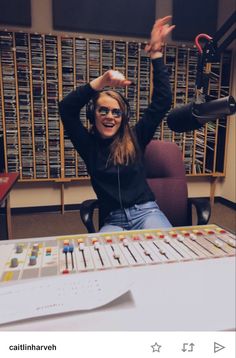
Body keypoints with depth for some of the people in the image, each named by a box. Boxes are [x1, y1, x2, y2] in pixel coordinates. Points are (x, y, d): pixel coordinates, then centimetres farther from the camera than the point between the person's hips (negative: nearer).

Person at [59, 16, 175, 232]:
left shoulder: (135, 138, 5)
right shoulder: (89, 145, 4)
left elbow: (162, 101, 1)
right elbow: (66, 108, -8)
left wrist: (156, 53, -2)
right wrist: (101, 82, -17)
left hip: (147, 212, 1)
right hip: (113, 221, 0)